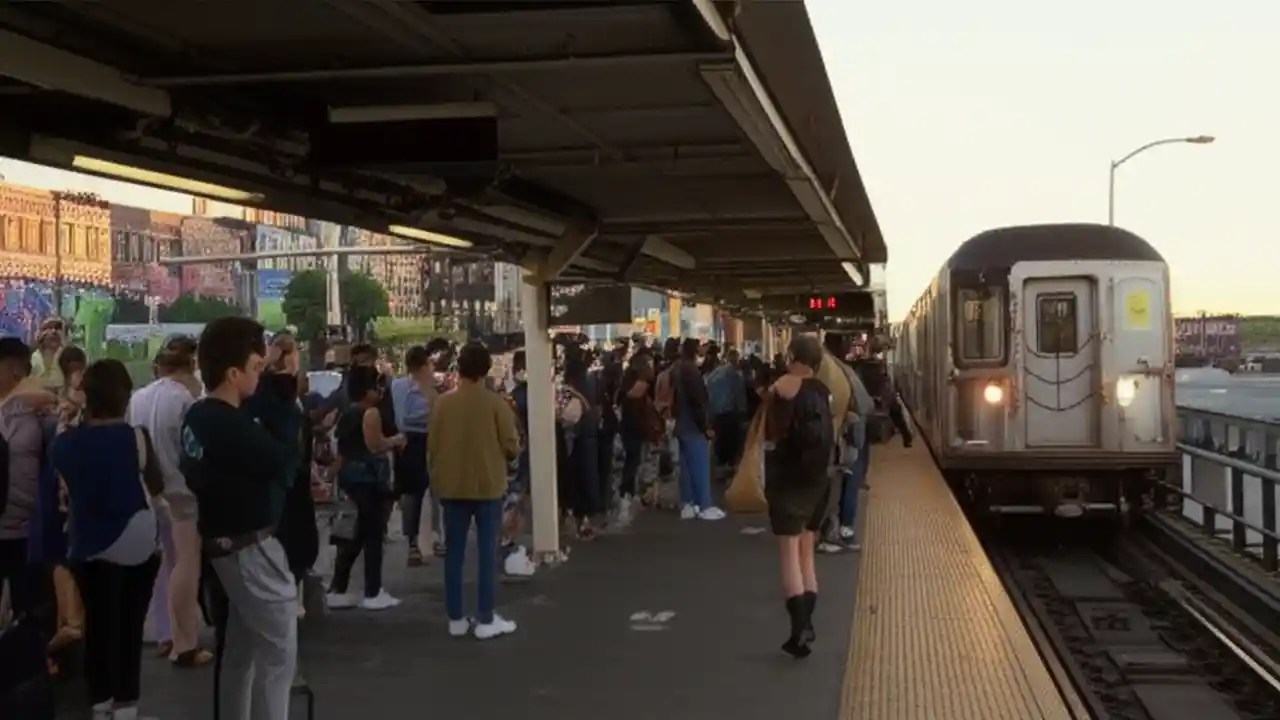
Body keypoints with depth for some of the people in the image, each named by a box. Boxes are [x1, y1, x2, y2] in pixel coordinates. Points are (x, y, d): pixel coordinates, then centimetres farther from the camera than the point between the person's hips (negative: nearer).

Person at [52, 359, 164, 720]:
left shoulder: (65, 443, -6)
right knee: (130, 626, 6)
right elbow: (157, 487, -2)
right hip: (136, 542, -2)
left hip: (89, 544, 2)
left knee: (97, 625, 10)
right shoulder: (136, 437, -14)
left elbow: (65, 489, 10)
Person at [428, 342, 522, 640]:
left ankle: (456, 619, 13)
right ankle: (486, 620, 4)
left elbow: (432, 447, 3)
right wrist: (513, 448, 15)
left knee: (454, 552, 9)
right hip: (487, 486, -3)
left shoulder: (443, 403, -3)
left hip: (452, 486, 3)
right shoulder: (496, 403, -10)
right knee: (487, 552, 3)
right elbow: (511, 447, -8)